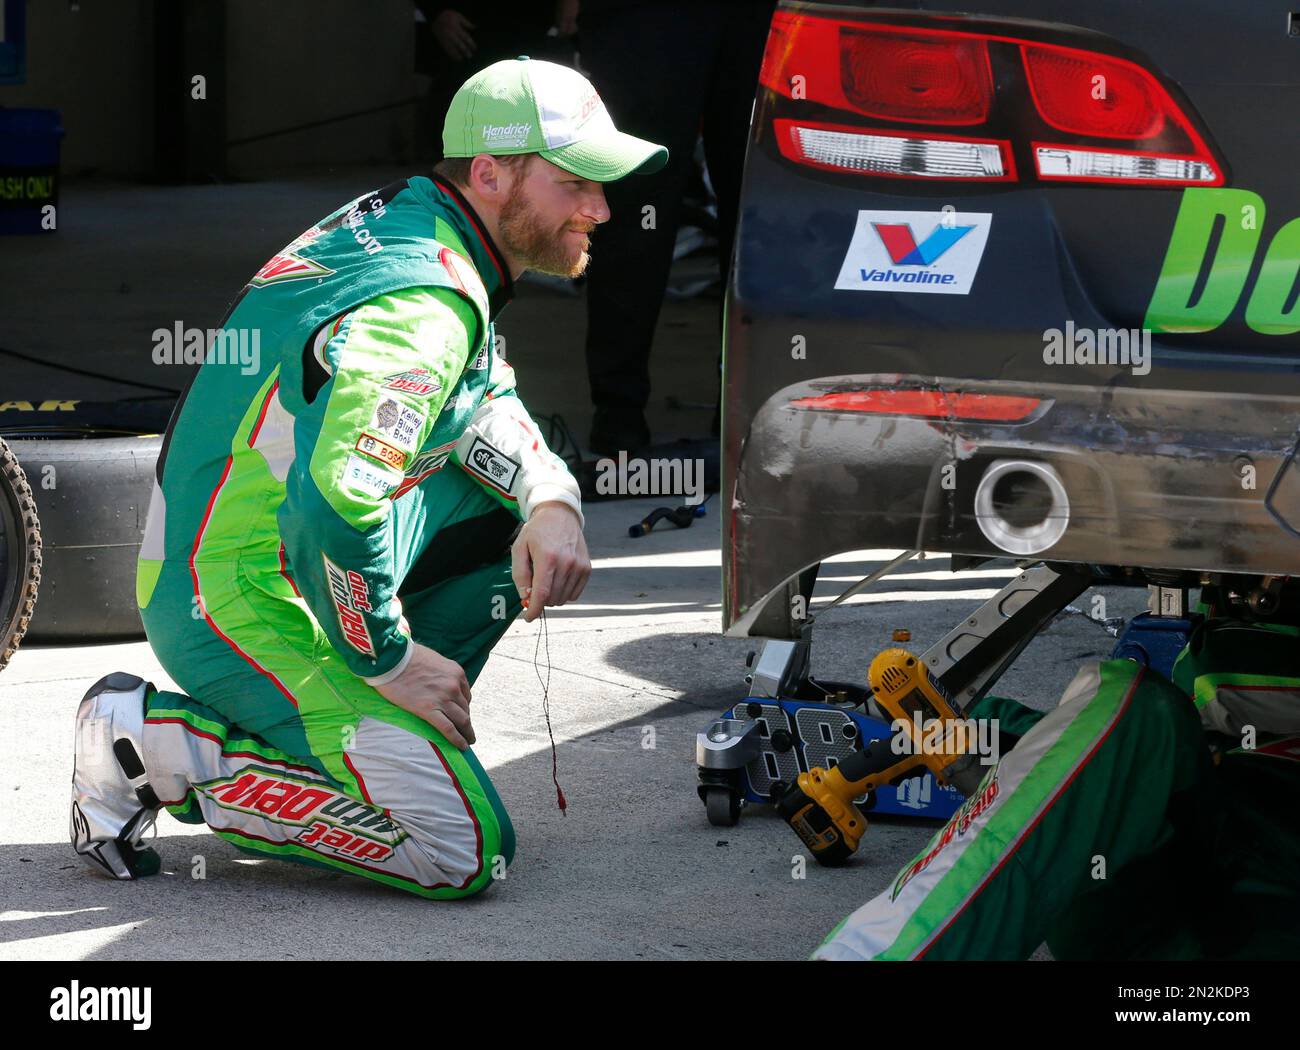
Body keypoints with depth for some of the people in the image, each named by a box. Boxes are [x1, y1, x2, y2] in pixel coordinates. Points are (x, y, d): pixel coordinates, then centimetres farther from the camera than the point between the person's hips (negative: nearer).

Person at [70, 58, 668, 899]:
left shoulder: (400, 218, 6)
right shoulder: (424, 306, -24)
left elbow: (485, 407, 16)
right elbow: (334, 503, -35)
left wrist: (551, 503, -5)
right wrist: (389, 656, -19)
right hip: (242, 614, -10)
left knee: (516, 512, 15)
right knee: (466, 850, -13)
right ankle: (156, 750, -7)